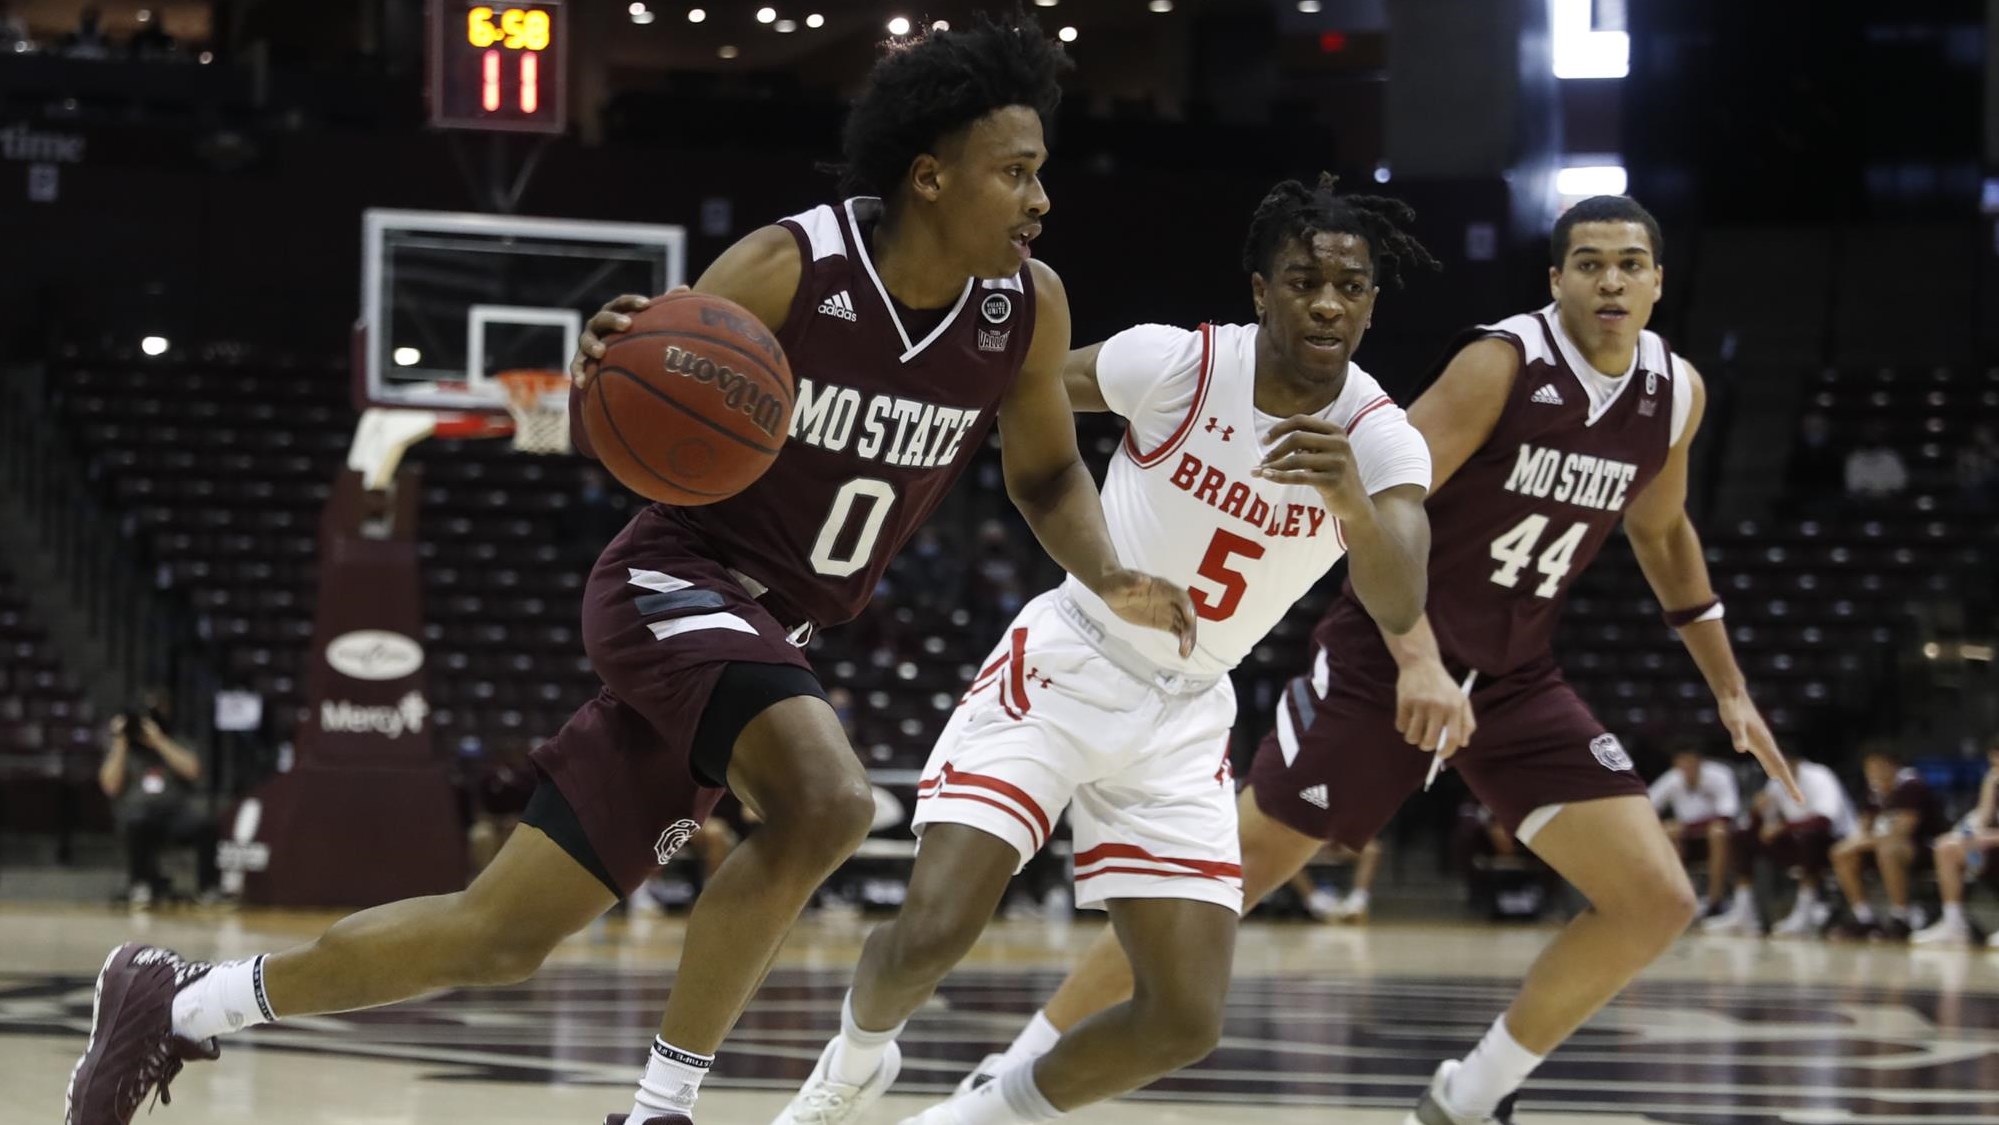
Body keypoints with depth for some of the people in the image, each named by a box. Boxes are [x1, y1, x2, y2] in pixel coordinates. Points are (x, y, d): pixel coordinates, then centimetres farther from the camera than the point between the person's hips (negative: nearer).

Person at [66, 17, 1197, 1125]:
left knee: (503, 934, 6)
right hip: (680, 582, -6)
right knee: (827, 799, -34)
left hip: (773, 632, 6)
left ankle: (179, 1001, 22)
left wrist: (1108, 578, -7)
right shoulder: (789, 268, -20)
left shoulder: (1028, 307, -6)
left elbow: (1047, 471, 12)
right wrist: (606, 376, -33)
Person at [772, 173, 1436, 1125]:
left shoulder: (1383, 443, -12)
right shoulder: (1178, 365, -15)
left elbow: (1400, 608, -28)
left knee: (1186, 1021, -6)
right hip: (1063, 666, -3)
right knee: (931, 932, -18)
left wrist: (1352, 499, -47)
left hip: (1183, 720, 3)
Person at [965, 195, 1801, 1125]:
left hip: (1516, 679, 6)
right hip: (1385, 660, -5)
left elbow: (1662, 532, 19)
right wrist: (1417, 658, -38)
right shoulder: (1503, 364, -19)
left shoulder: (1676, 393, 0)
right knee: (1237, 868, -4)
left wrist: (1728, 686, 19)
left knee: (1656, 902, -7)